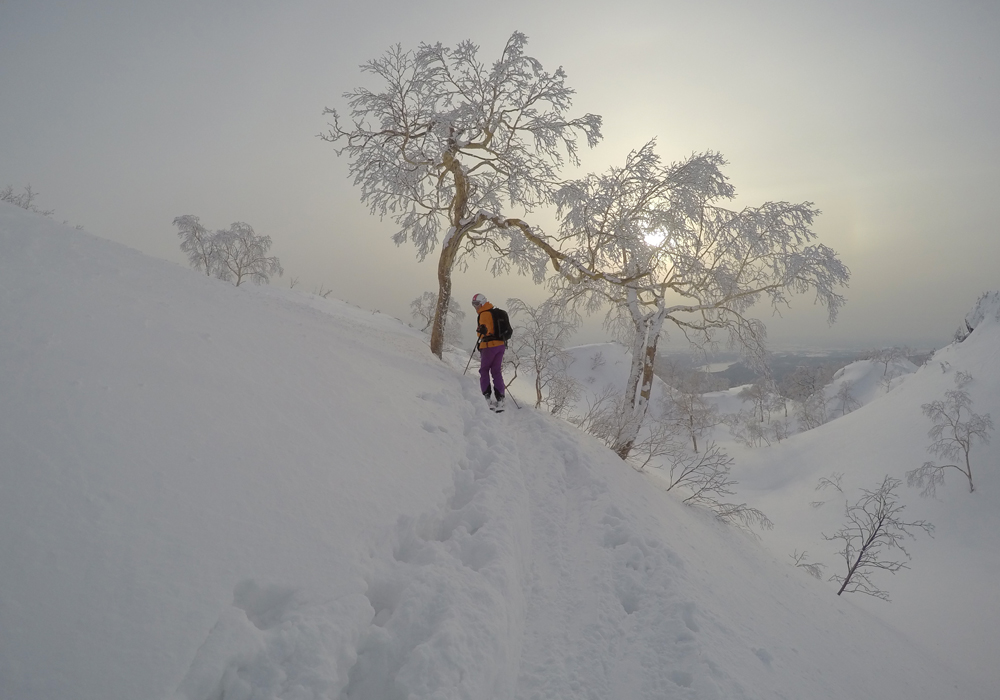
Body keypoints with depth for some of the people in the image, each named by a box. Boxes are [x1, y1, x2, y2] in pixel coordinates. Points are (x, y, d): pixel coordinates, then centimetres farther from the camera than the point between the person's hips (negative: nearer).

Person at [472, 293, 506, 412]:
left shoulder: (484, 314, -9)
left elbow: (487, 329, -23)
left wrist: (483, 330, -41)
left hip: (489, 345, -8)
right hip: (500, 345, 8)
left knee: (484, 371, 4)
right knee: (496, 371, 10)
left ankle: (487, 398, -2)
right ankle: (500, 400, 2)